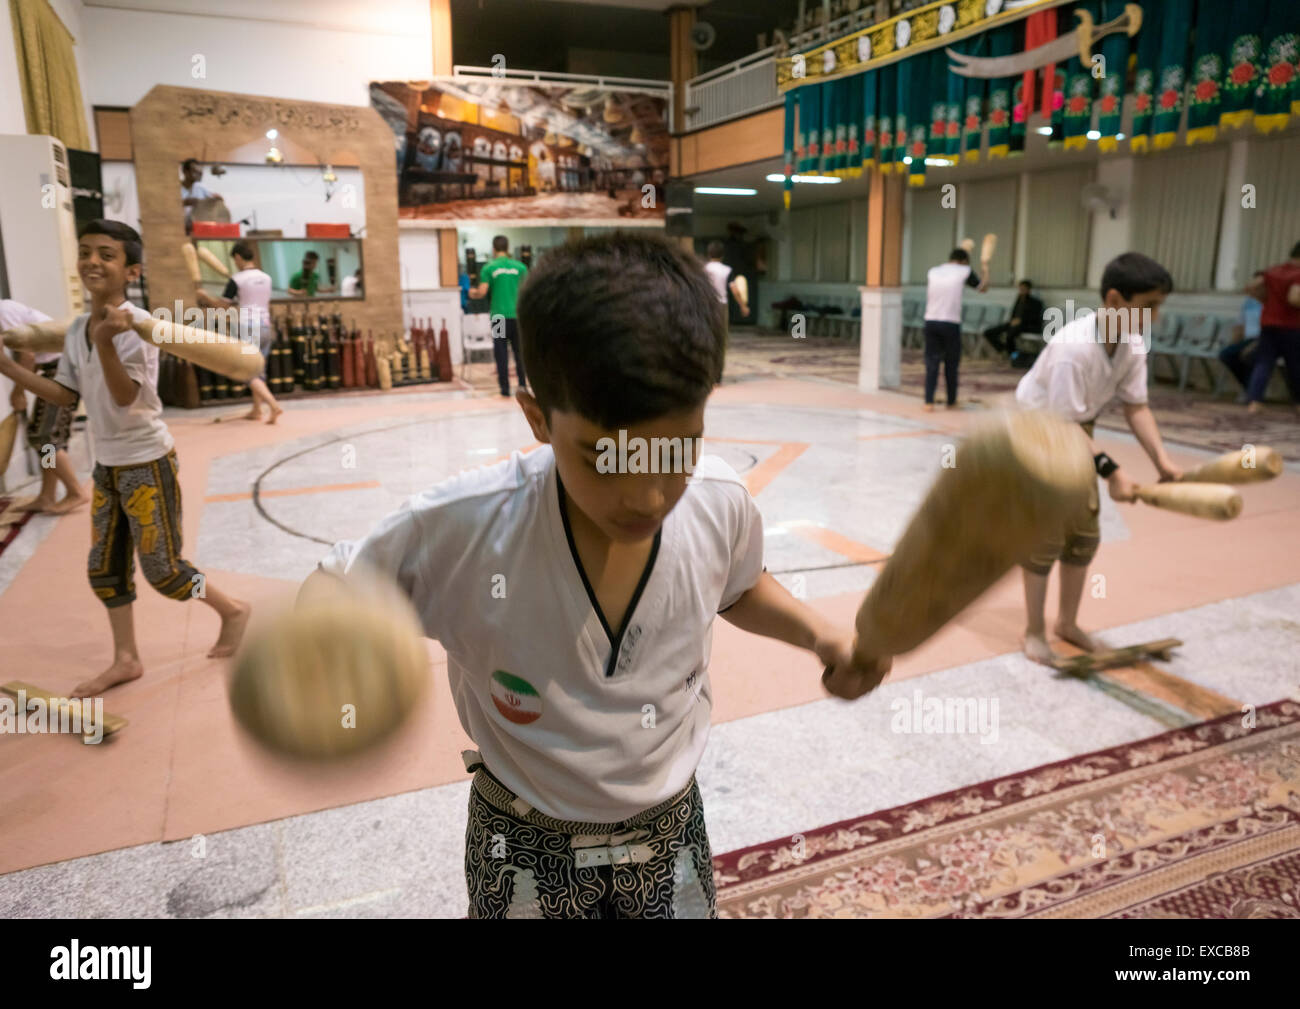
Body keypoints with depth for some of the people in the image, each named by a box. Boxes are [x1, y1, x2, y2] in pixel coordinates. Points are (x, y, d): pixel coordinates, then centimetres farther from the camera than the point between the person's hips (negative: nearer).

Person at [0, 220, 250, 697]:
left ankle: (233, 610, 23)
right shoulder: (76, 329, 3)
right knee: (104, 569, 13)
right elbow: (66, 395, 11)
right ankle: (126, 659, 26)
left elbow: (126, 396, -28)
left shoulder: (136, 324, -19)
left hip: (147, 463, -8)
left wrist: (105, 341, -42)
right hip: (106, 465, 8)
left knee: (163, 570, 0)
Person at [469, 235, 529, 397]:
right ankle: (523, 386, 12)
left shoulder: (488, 268, -2)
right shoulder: (519, 267, 3)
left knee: (501, 353, 3)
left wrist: (472, 293, 15)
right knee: (520, 351, 10)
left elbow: (482, 292, -7)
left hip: (499, 316, -2)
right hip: (517, 315, 2)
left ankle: (505, 388, 1)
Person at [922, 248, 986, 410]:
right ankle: (951, 401, 21)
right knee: (951, 365, 11)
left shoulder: (933, 272, 9)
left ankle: (929, 401, -5)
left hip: (931, 322, 2)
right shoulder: (964, 271, 1)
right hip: (951, 324, -2)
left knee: (932, 364, 4)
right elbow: (982, 288, 16)